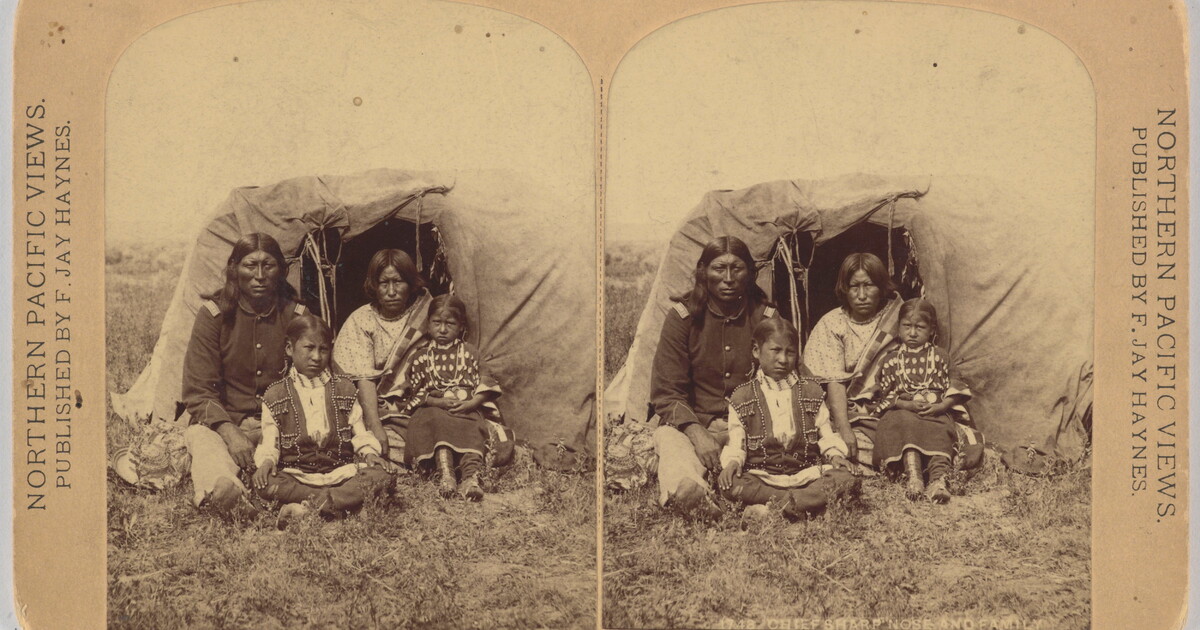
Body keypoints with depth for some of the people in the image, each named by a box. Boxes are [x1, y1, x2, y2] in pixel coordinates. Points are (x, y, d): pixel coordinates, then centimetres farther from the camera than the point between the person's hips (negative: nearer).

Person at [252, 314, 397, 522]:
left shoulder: (344, 389, 13)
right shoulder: (275, 396, 9)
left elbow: (359, 432, 10)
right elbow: (269, 441, 5)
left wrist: (369, 452, -10)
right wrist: (267, 460, -16)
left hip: (341, 470, 1)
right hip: (296, 475, -1)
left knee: (382, 474, -27)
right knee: (265, 484, -32)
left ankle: (309, 506, -37)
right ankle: (348, 499, -35)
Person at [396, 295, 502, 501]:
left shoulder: (469, 354, 11)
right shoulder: (422, 358, 13)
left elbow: (485, 385, 6)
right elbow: (416, 392, 7)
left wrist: (471, 403, -14)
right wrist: (440, 402, -11)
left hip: (467, 407, 0)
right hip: (434, 408, 0)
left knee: (473, 429, -32)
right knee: (438, 423, -34)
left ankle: (471, 476, -51)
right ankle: (446, 474, -49)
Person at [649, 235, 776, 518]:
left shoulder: (766, 318, 4)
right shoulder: (682, 317, 0)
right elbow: (666, 393, -2)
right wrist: (697, 433, -21)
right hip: (695, 423, -2)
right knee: (669, 438, -38)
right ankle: (685, 491, -66)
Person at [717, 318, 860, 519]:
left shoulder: (811, 390, 13)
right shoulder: (742, 397, 9)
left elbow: (826, 433, 13)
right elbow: (736, 441, 5)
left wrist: (835, 454, -6)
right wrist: (733, 461, -15)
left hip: (807, 472, 1)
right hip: (762, 475, -1)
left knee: (847, 479, -25)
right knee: (730, 485, -33)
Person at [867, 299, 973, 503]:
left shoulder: (938, 357, 11)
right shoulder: (892, 360, 11)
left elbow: (952, 390, 9)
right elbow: (886, 394, 6)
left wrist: (939, 406, -12)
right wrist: (908, 404, -12)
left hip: (936, 409, 0)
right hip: (903, 410, 0)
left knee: (940, 432, -32)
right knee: (907, 425, -34)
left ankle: (938, 480, -50)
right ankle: (914, 477, -49)